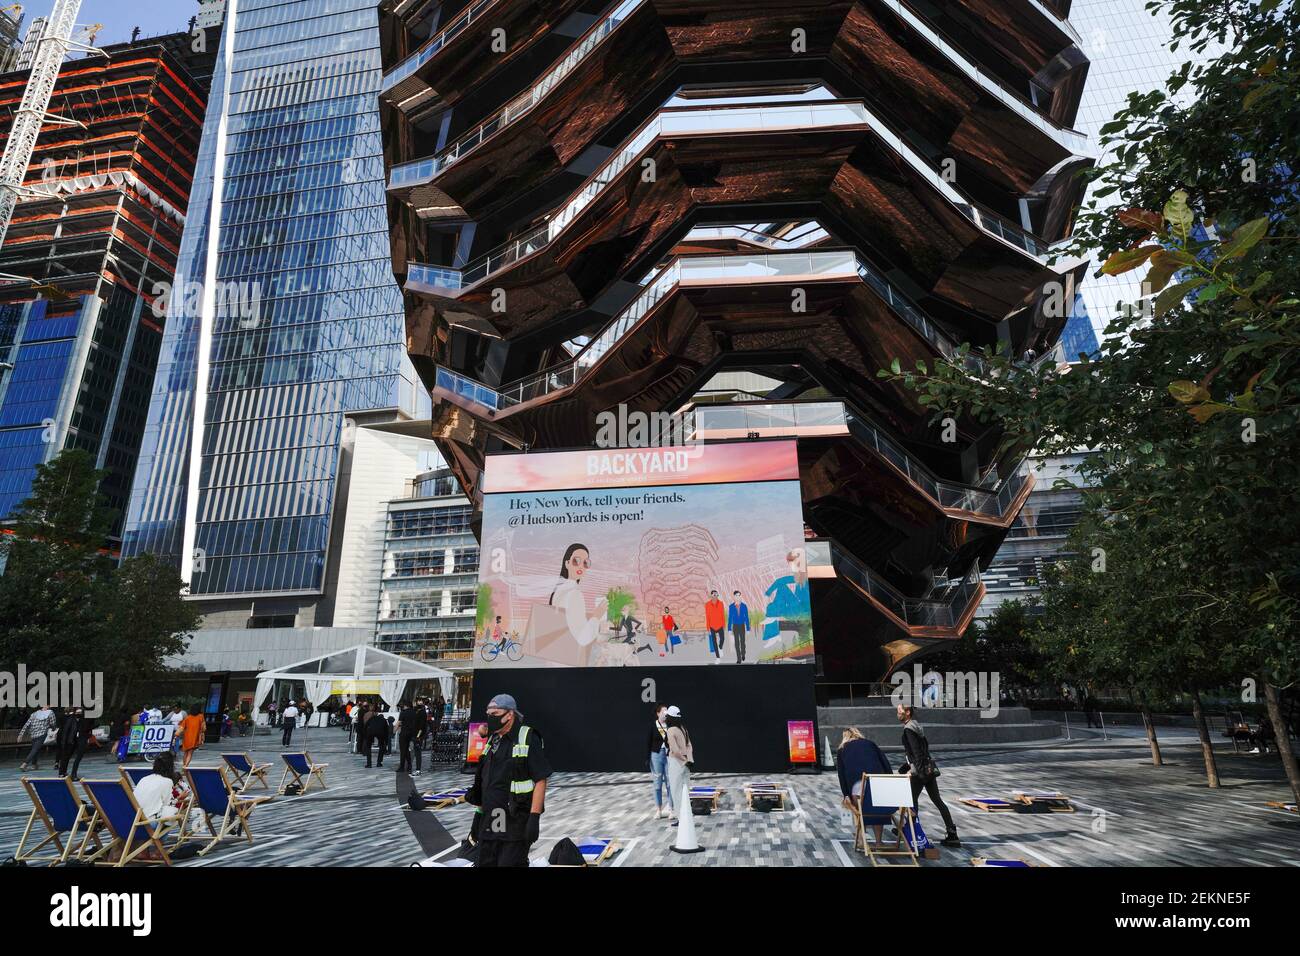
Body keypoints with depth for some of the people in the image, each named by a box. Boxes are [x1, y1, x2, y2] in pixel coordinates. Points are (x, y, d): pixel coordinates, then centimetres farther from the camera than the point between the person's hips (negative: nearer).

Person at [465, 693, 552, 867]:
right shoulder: (492, 742, 13)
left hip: (516, 823, -7)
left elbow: (540, 780, -14)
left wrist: (534, 817, -19)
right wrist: (478, 815, 18)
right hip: (488, 825, 8)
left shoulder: (528, 739, -10)